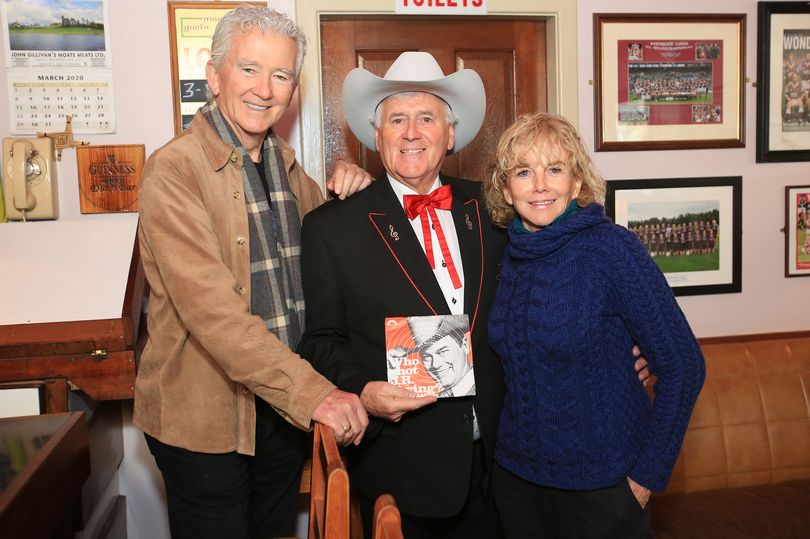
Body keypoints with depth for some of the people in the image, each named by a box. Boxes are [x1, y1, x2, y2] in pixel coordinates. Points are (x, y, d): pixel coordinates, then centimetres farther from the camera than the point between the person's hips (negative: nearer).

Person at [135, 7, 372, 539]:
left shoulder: (284, 160, 7)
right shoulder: (174, 169, -18)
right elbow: (211, 307, -27)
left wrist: (349, 190, 1)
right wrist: (313, 392, -32)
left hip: (285, 407, 7)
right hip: (205, 416, -6)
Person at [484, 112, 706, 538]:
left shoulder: (611, 248, -16)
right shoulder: (509, 255, 0)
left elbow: (683, 366, -14)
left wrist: (648, 473, -12)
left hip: (602, 485, -5)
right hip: (514, 473, 5)